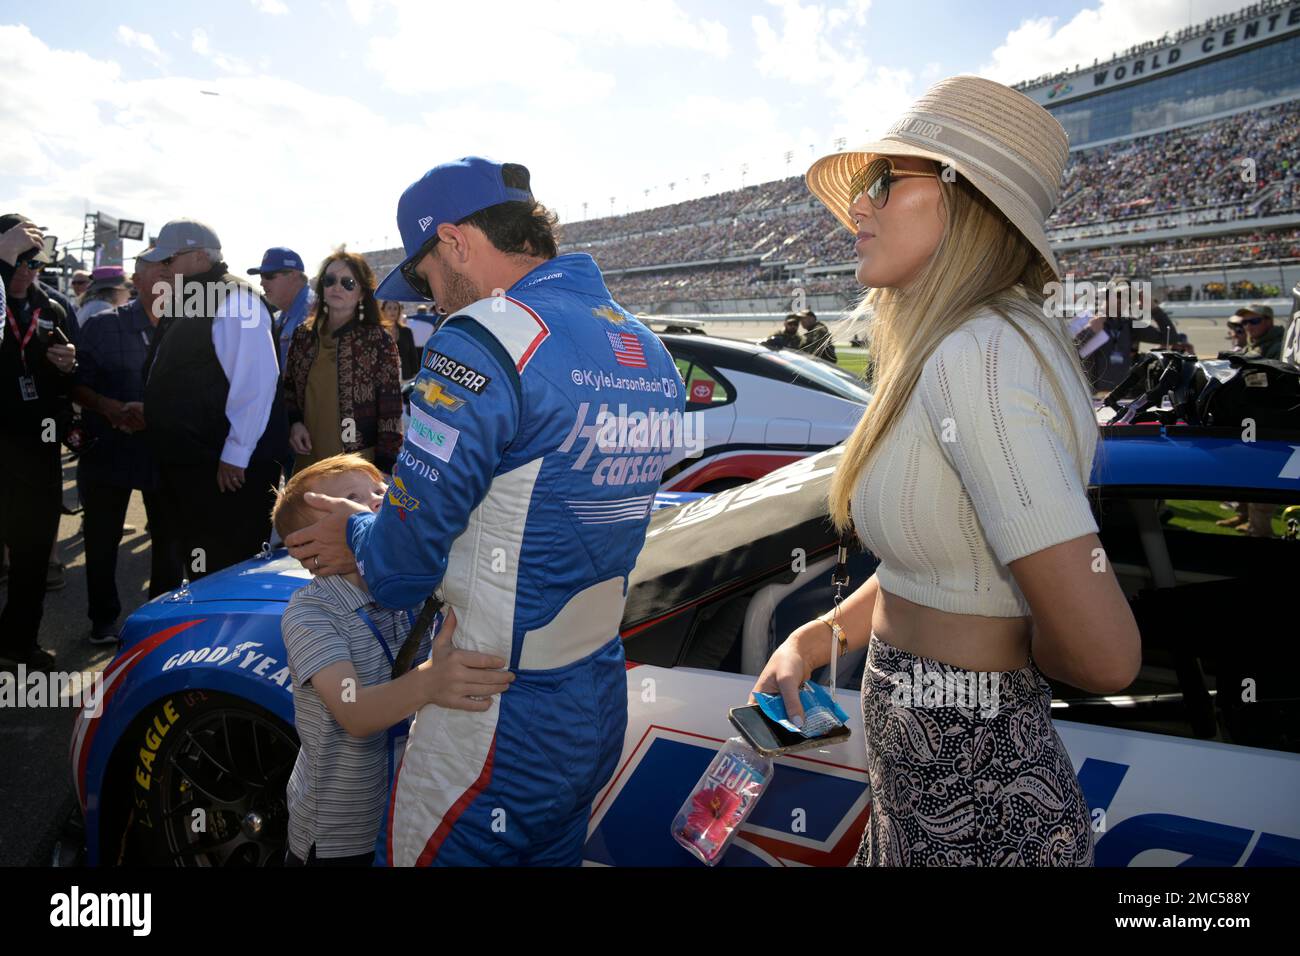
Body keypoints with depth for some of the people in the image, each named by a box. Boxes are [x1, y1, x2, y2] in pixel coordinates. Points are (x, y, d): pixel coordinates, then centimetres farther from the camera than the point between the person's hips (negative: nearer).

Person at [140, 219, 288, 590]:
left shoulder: (234, 301, -15)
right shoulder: (183, 304, 15)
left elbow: (256, 384, -23)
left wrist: (235, 455, -23)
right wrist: (151, 413, 14)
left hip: (226, 468, -10)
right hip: (184, 462, 10)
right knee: (195, 565, 20)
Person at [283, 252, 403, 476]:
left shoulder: (380, 341, -8)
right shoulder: (303, 335, 7)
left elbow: (391, 412, -9)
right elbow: (288, 387, 19)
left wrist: (385, 468, -13)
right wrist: (294, 422, 0)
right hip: (308, 460, 5)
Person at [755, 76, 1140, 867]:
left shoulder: (979, 363, -26)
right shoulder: (952, 352, 3)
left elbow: (1104, 654, -29)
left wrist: (1012, 650, -9)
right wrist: (818, 638, 4)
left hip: (973, 813, -8)